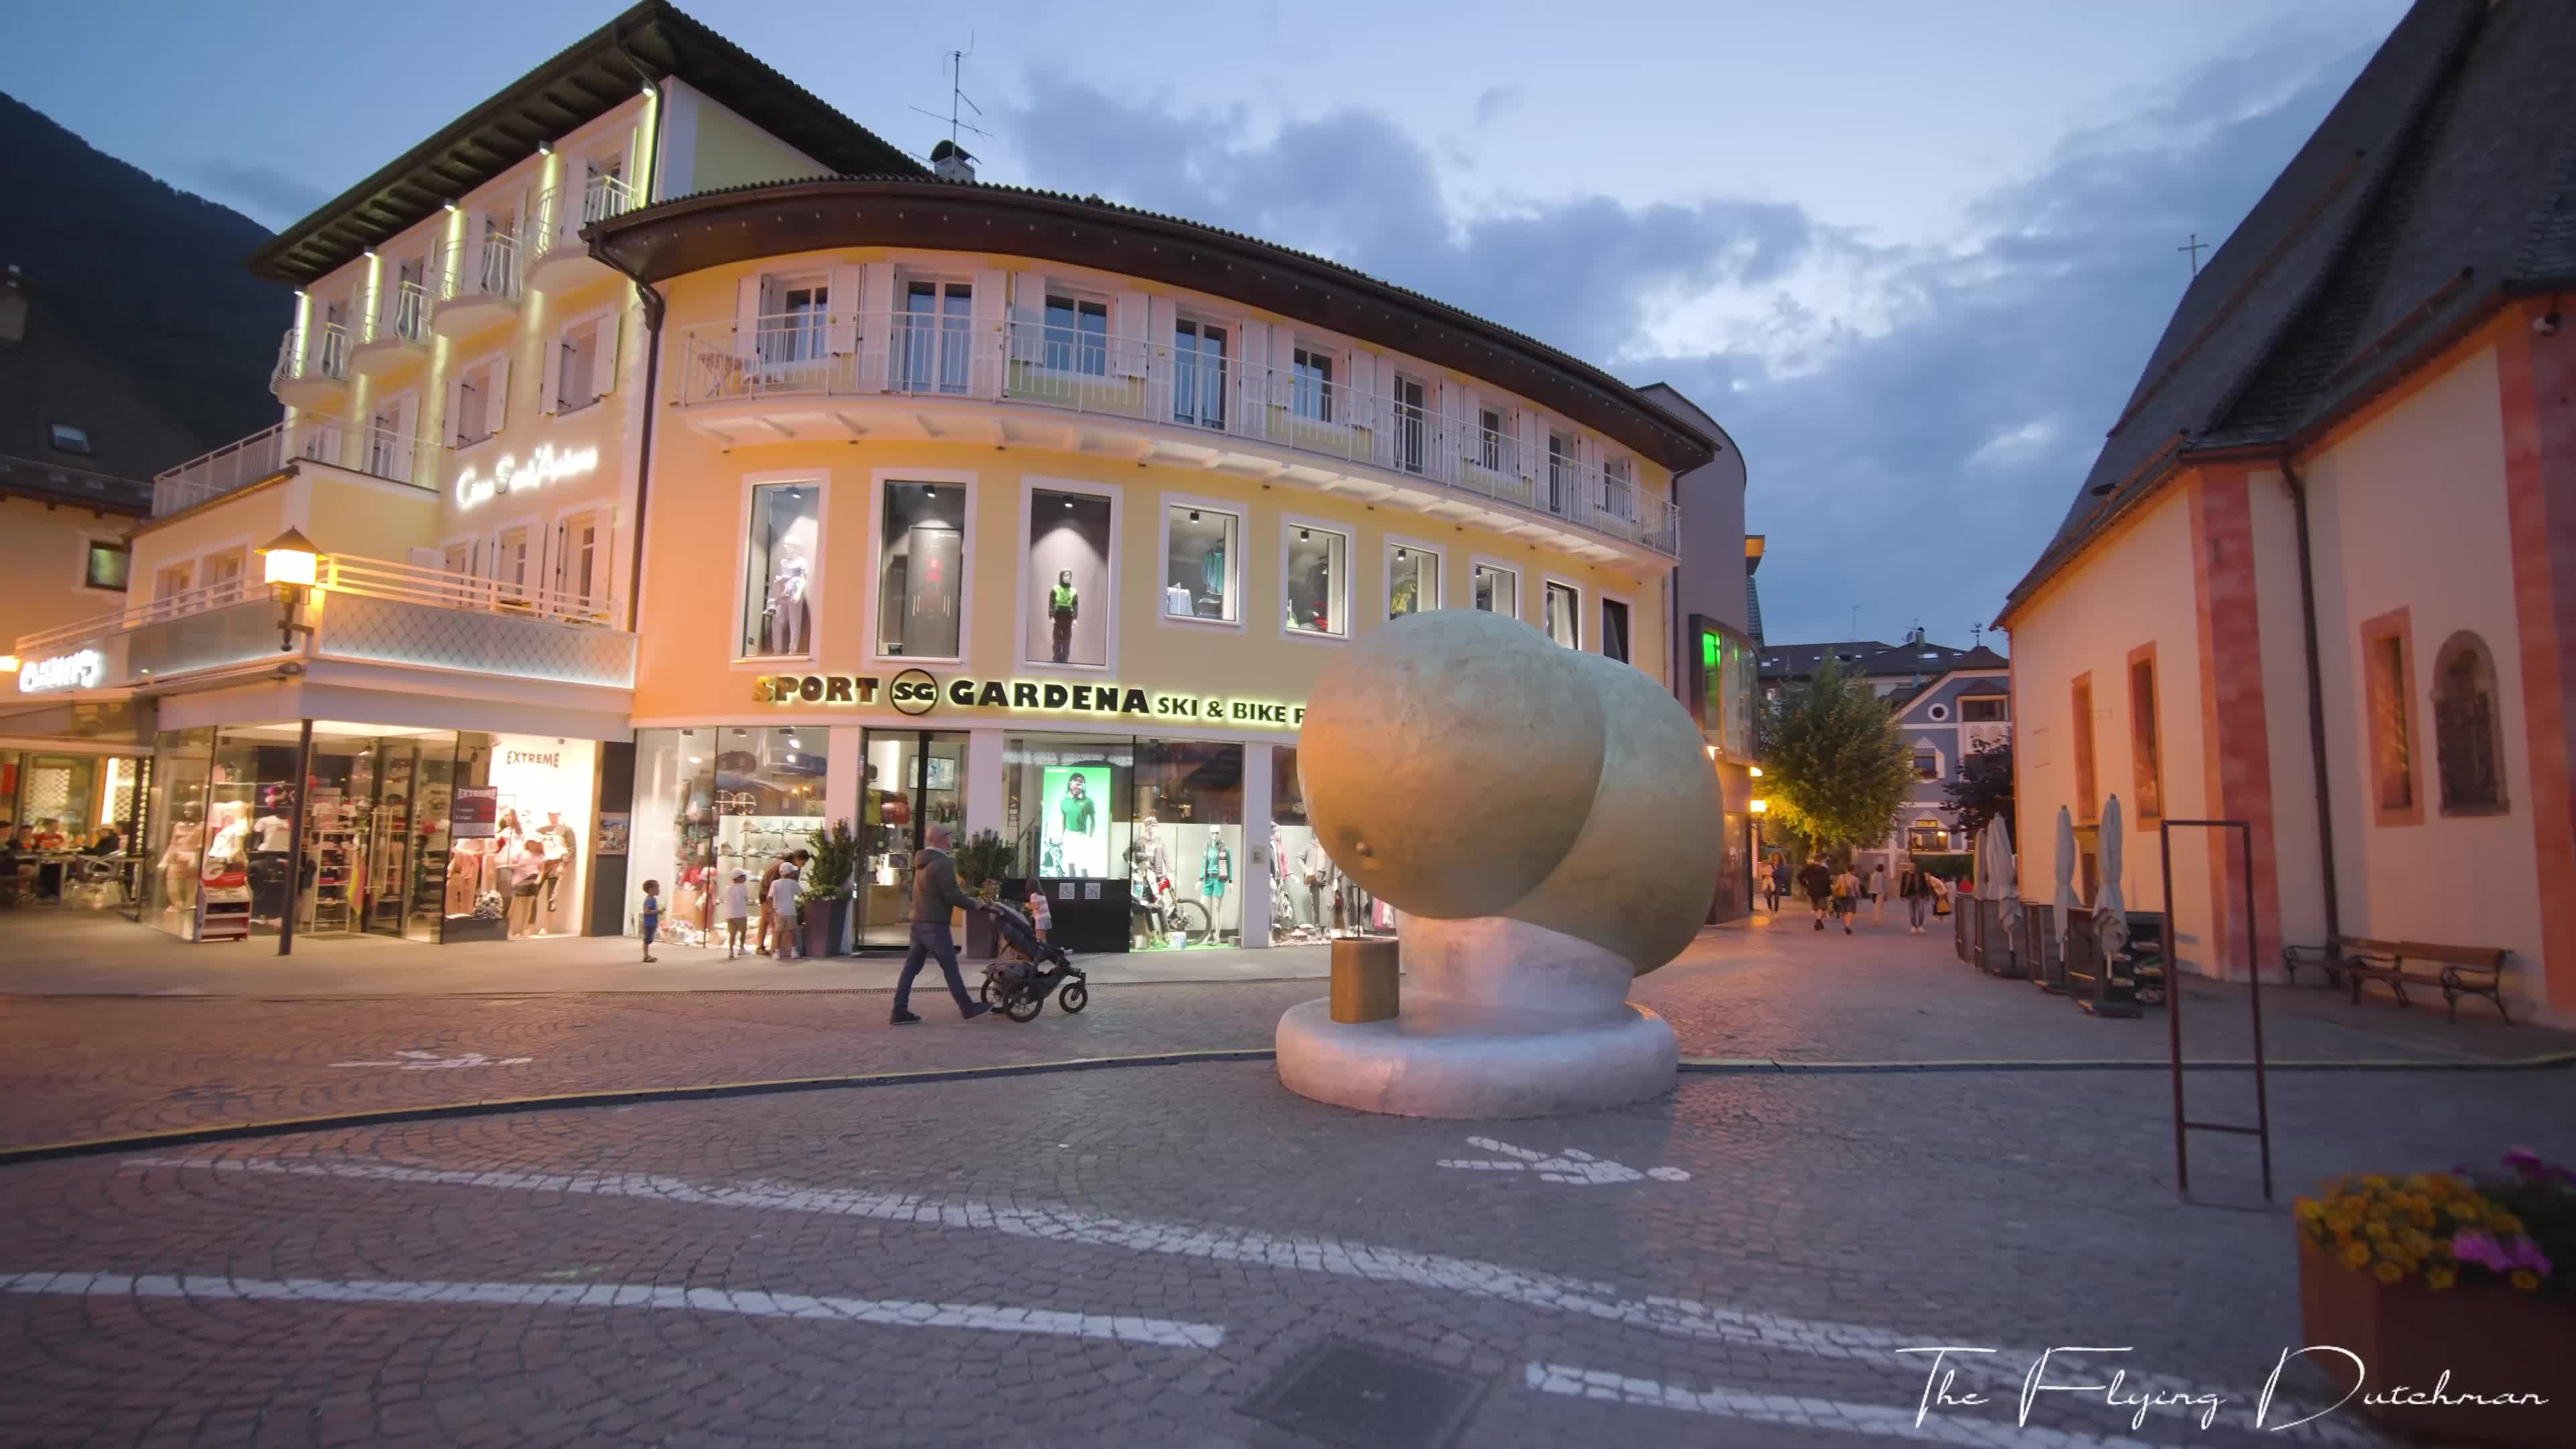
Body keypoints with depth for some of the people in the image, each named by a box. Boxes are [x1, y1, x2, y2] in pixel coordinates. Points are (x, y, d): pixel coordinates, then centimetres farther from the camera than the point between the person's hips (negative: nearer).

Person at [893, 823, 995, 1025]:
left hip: (919, 922, 9)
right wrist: (974, 904, -5)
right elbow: (952, 895, -21)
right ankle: (968, 1009, 9)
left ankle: (900, 1012, 6)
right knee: (950, 967, 0)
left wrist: (967, 899, 17)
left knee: (911, 967, 7)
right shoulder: (943, 863, -17)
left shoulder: (922, 861, 15)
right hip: (935, 925, -9)